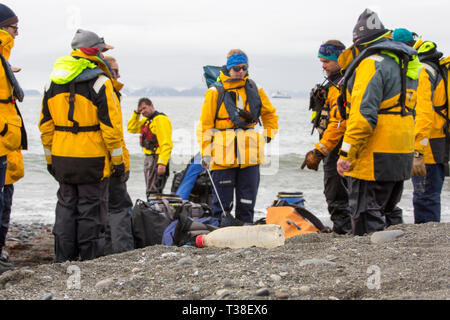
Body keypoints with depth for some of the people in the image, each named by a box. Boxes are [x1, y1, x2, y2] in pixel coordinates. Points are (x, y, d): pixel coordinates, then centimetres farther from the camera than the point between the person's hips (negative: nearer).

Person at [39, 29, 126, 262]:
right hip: (92, 160, -5)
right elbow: (111, 126, -13)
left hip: (62, 158, 5)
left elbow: (45, 125, 11)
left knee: (66, 208, 13)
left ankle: (63, 260, 16)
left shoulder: (53, 82, 8)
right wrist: (118, 160, -6)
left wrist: (51, 159, 18)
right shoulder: (100, 82, -11)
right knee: (91, 209, 2)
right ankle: (91, 260, 6)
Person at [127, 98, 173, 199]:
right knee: (150, 192, 14)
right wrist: (136, 113, 11)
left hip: (157, 159, -10)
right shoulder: (146, 120, 15)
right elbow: (131, 129, 23)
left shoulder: (161, 119, -14)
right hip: (148, 158, 10)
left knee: (153, 192, -15)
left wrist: (162, 163, -28)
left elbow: (166, 144, -21)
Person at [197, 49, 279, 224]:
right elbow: (205, 125, -1)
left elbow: (270, 113, 25)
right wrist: (205, 153, -7)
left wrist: (269, 135, 13)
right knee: (223, 201, -2)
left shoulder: (254, 90, 11)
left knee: (247, 200, 6)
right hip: (223, 156, -3)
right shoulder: (216, 92, -1)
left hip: (249, 155, 4)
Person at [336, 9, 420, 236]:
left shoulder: (371, 64, -14)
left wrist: (347, 153, -20)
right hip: (400, 156, 10)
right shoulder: (402, 63, 17)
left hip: (375, 158, -9)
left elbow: (364, 113, -22)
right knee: (388, 212, 18)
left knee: (366, 216, -5)